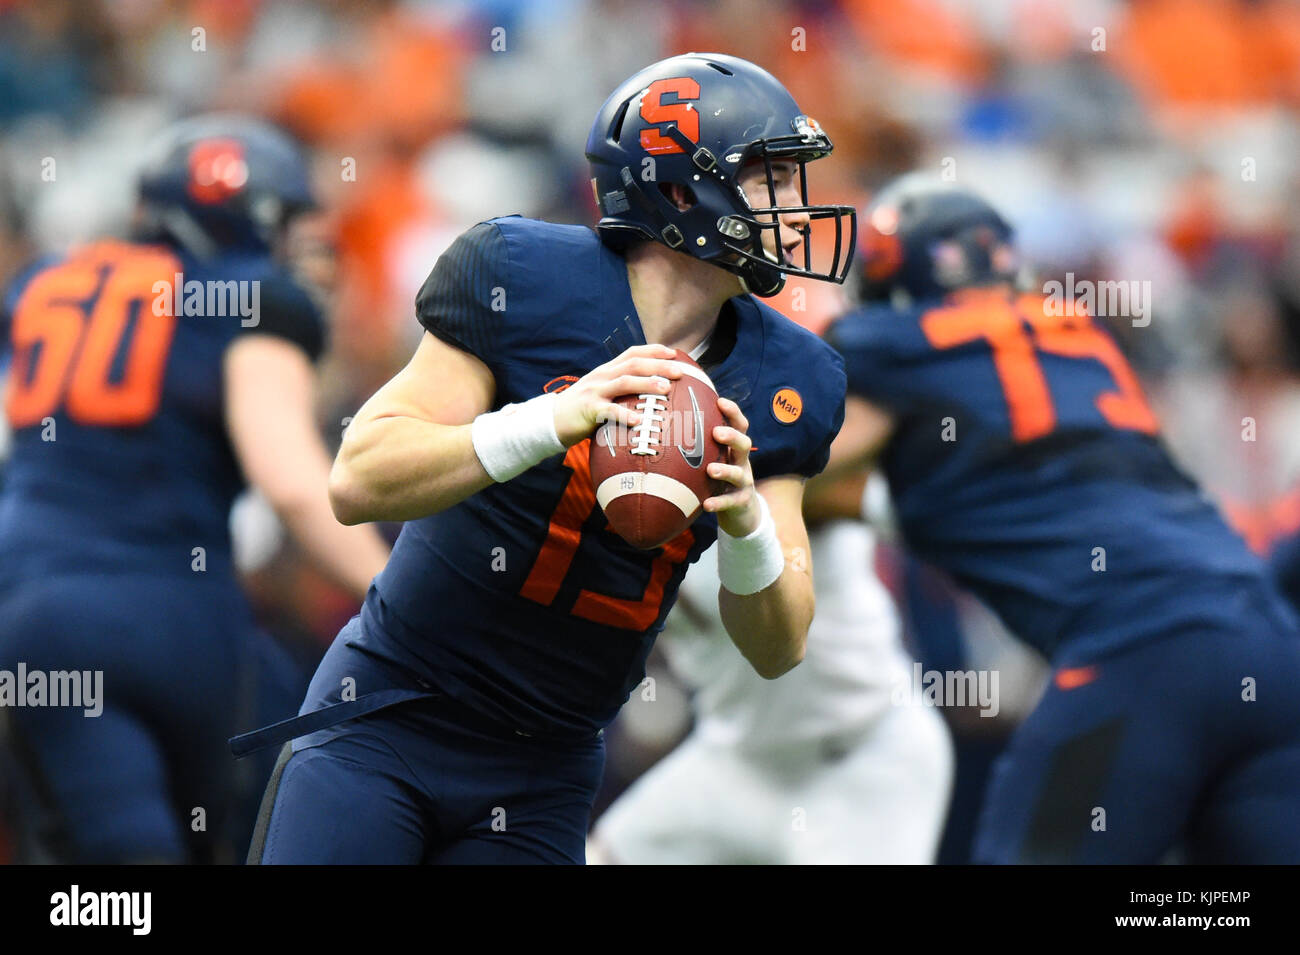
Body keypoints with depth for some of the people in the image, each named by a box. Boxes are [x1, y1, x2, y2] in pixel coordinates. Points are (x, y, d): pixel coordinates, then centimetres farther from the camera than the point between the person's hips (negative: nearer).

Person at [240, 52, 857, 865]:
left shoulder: (782, 381, 1)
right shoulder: (528, 279, -12)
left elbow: (778, 651, 1)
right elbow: (360, 483, -19)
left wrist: (745, 521, -20)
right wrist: (557, 419, -31)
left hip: (544, 781, 4)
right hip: (386, 727, -4)